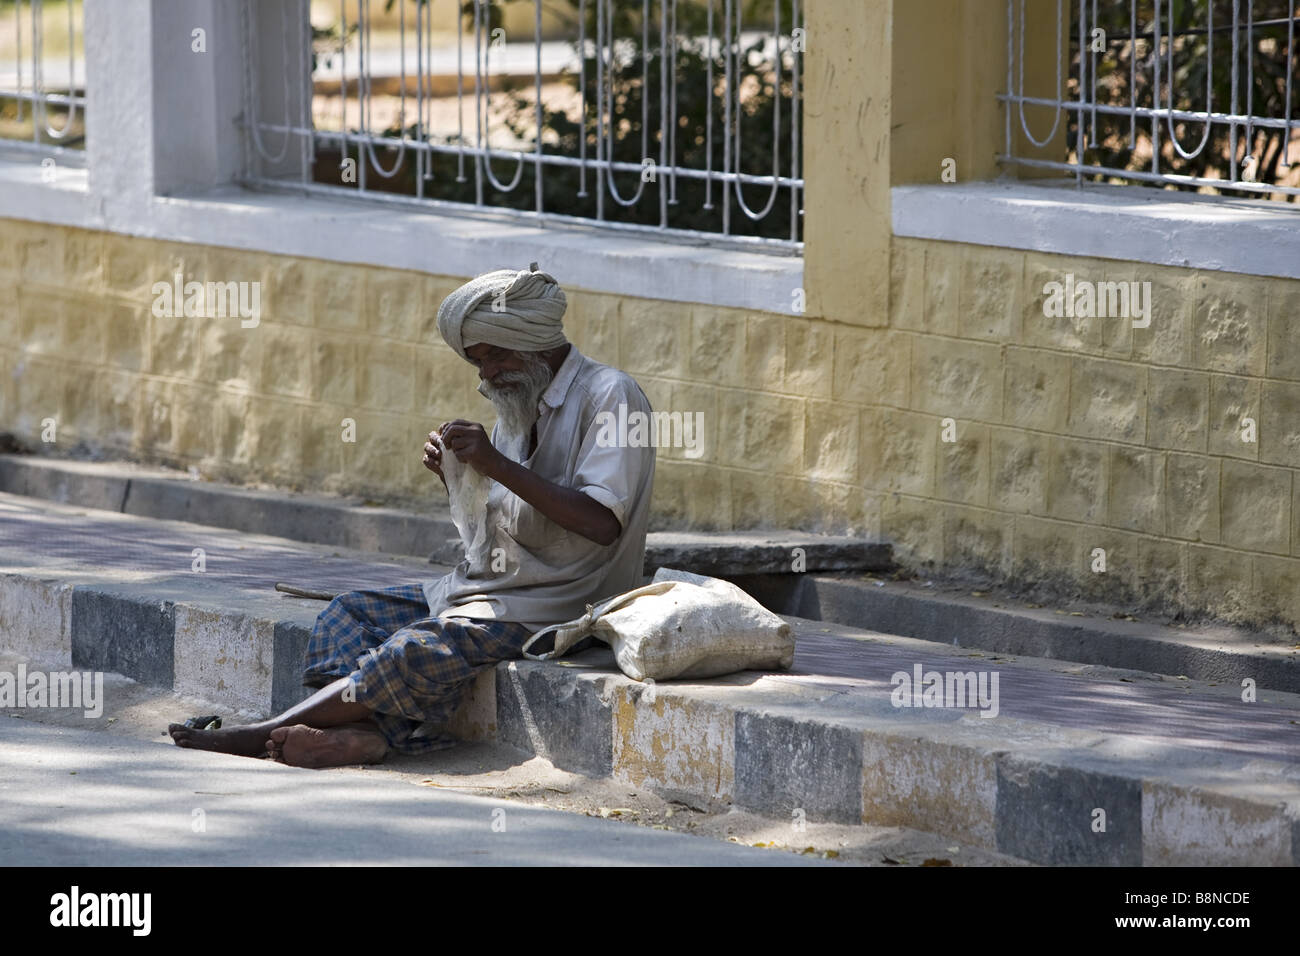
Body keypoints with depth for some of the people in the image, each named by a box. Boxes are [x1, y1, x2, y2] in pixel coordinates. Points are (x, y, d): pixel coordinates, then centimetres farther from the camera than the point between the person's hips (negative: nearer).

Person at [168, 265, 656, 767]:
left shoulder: (610, 396, -12)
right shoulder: (518, 405, 15)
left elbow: (602, 523, -23)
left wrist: (498, 465, -26)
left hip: (551, 608, -10)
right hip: (489, 585, 10)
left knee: (417, 651, -27)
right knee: (349, 613, -1)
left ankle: (264, 733, -22)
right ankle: (364, 730, -26)